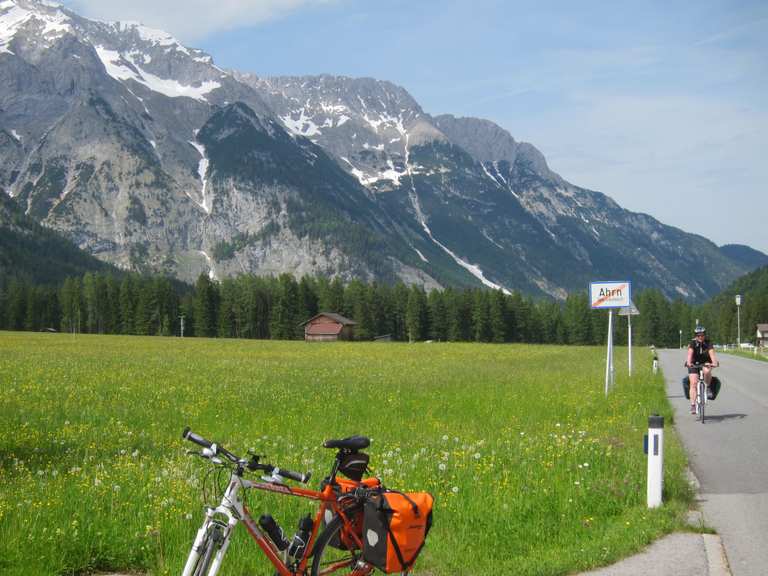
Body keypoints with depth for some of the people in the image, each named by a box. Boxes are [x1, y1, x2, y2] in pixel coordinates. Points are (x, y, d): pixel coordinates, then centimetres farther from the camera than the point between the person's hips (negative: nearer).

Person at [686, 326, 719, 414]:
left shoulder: (708, 344, -15)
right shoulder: (693, 343, -16)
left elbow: (712, 353, -30)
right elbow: (690, 353, -32)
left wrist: (714, 362, -49)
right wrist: (689, 362, -51)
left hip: (705, 363, 0)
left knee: (707, 371, -36)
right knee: (694, 383, -18)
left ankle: (707, 387, -9)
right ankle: (693, 405, -18)